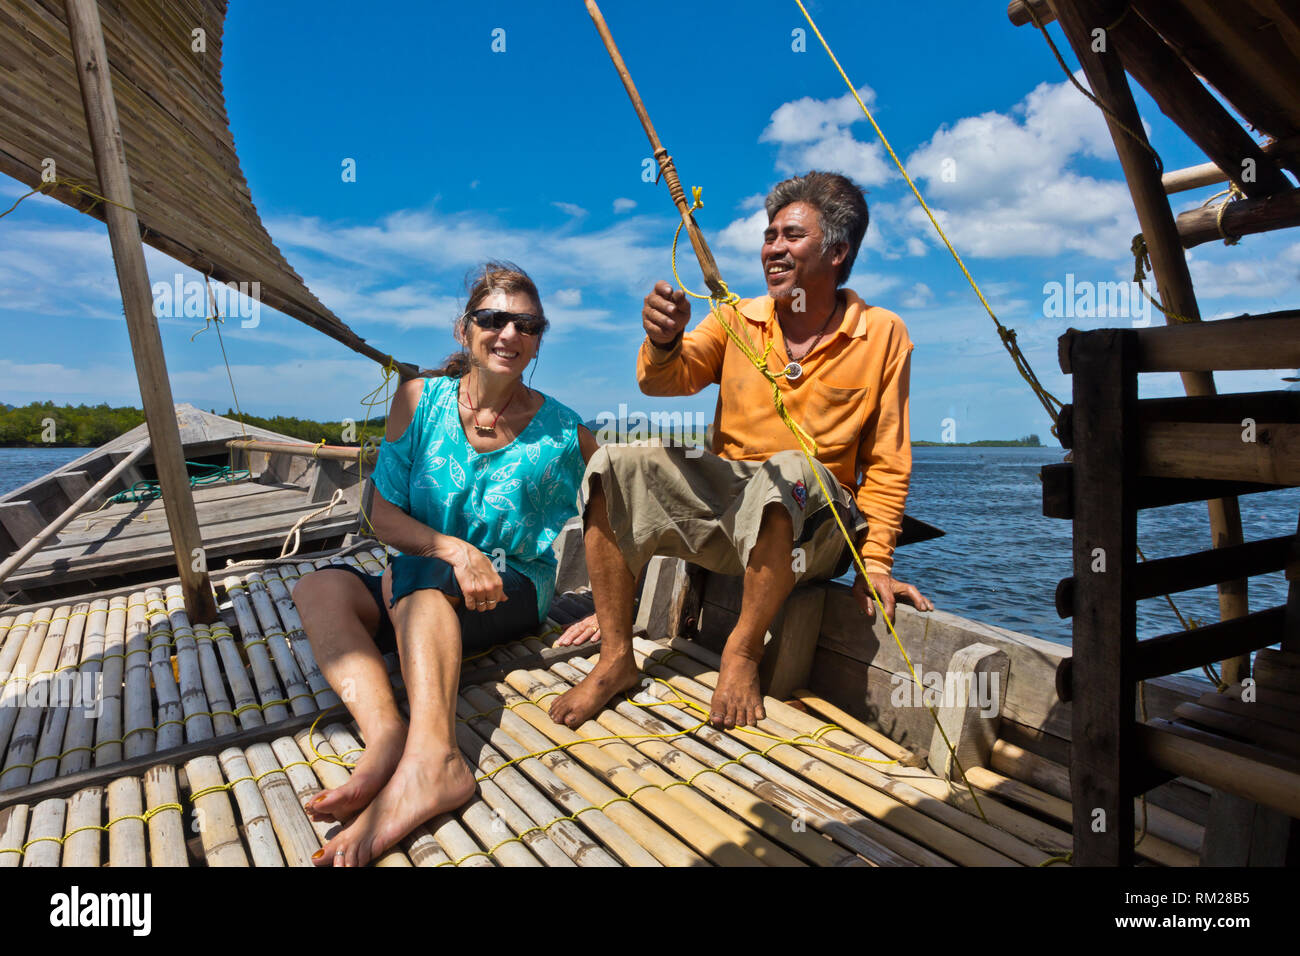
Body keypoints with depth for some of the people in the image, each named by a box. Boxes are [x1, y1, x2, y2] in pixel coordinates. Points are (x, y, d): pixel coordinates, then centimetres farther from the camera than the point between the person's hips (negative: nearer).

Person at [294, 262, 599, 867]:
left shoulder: (563, 433, -6)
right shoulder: (419, 400, -1)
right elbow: (384, 516, -2)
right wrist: (456, 549, -20)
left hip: (514, 592, -3)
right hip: (418, 579, 4)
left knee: (418, 587, -32)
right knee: (319, 588, -20)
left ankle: (429, 758, -53)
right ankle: (386, 735, -43)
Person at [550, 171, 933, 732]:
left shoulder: (882, 335, 1)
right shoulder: (738, 318, 8)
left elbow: (887, 464, 0)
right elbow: (668, 381, -6)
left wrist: (875, 563, -7)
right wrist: (664, 342, -28)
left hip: (813, 527, -3)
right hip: (723, 494, 3)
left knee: (790, 473, -37)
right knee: (618, 463, -19)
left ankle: (743, 653, -16)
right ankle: (616, 657, -10)